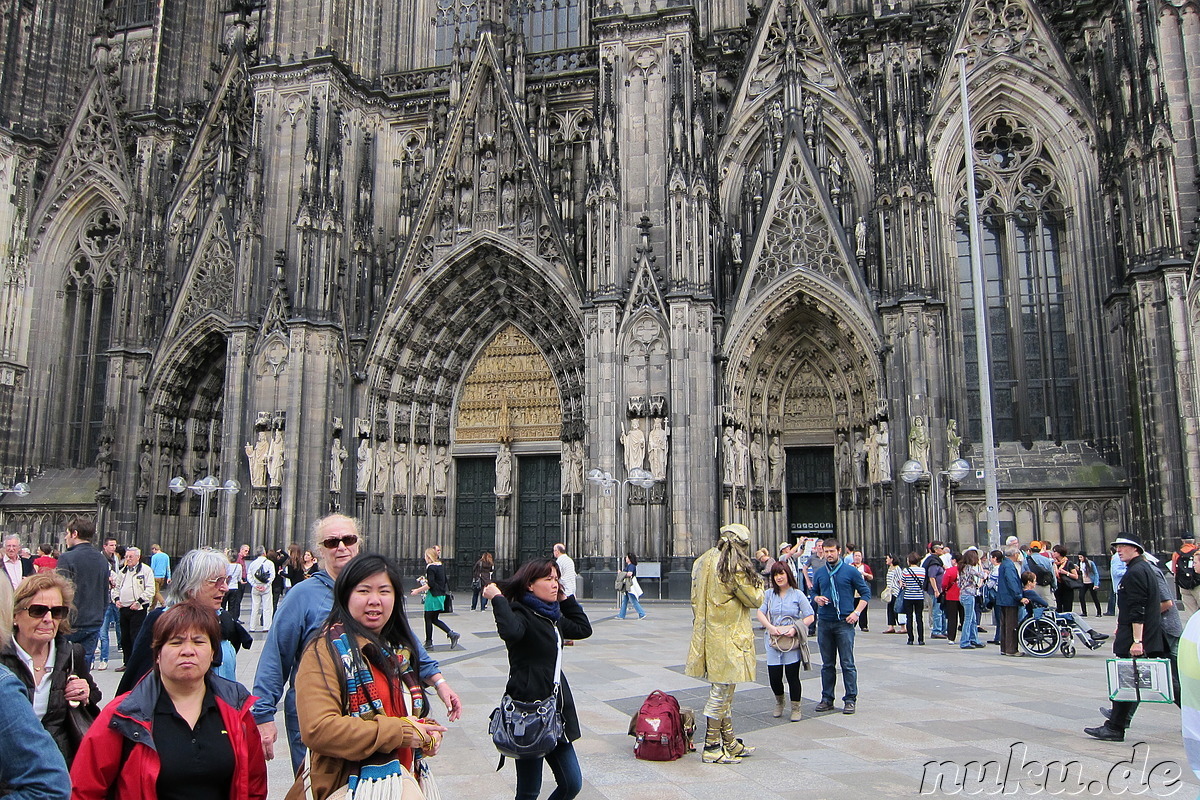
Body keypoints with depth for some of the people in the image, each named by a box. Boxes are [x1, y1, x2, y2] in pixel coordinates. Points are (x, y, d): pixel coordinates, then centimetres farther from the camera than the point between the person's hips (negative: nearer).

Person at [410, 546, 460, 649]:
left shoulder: (431, 567, -14)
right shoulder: (441, 566, 11)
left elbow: (430, 584, -20)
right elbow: (445, 581, 17)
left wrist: (417, 590, -13)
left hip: (433, 596, -8)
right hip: (441, 595, 8)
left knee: (428, 619, 4)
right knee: (435, 619, 15)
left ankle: (429, 643, 10)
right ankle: (452, 634, 3)